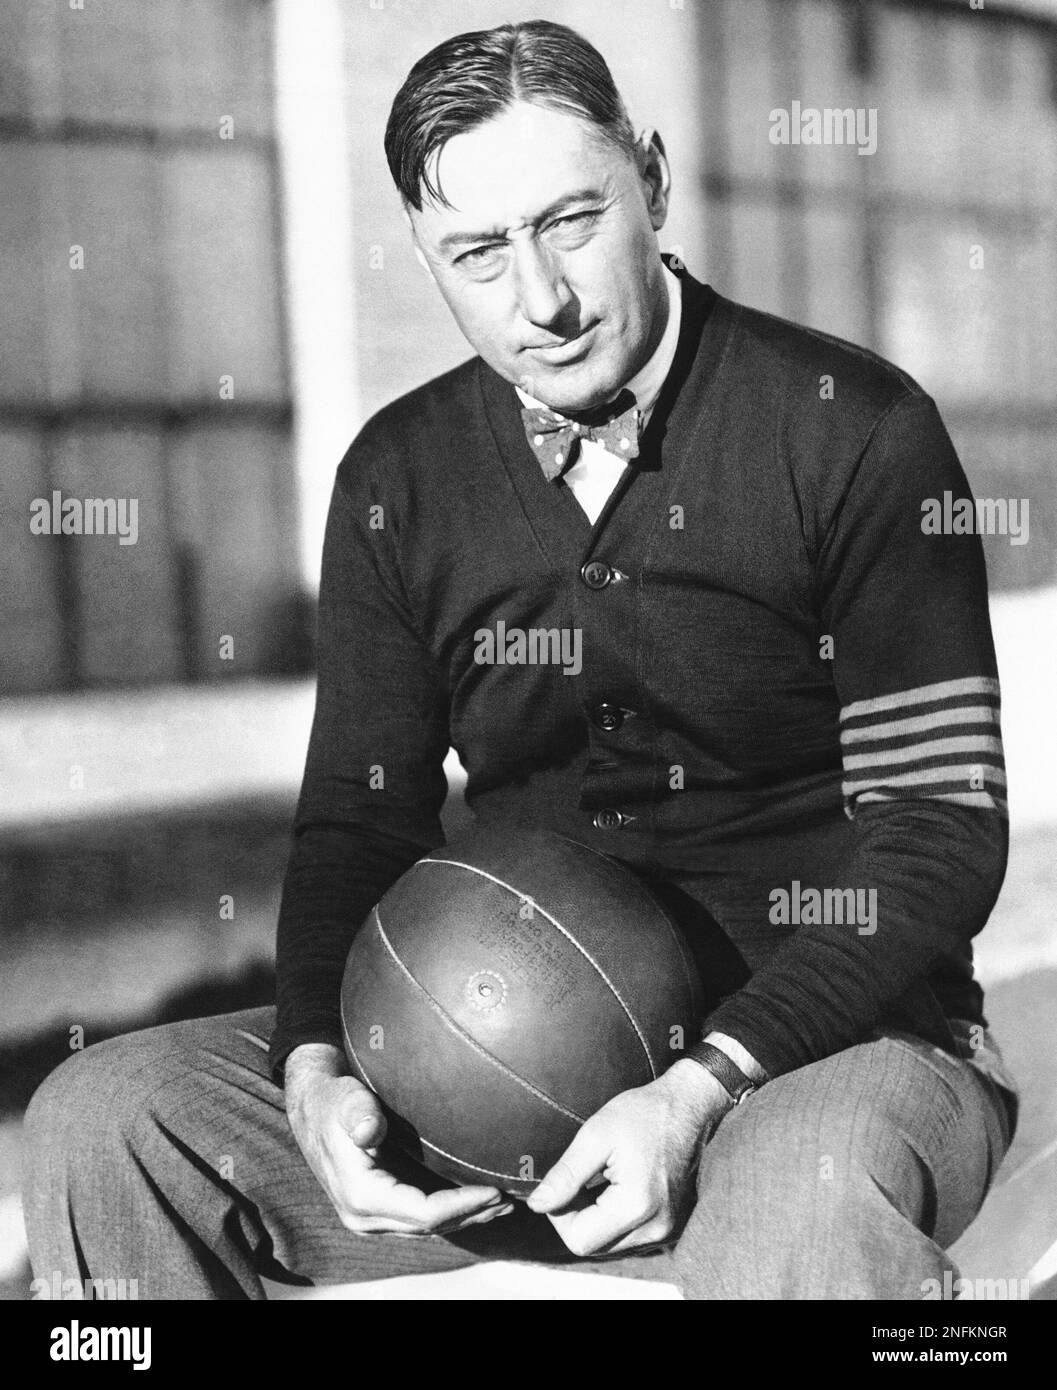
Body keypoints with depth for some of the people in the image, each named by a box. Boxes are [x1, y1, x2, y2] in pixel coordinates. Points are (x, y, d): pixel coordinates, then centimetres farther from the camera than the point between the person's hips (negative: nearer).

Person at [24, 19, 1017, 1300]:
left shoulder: (849, 428, -8)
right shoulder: (398, 475, 6)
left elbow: (938, 826, -10)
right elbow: (358, 817, 9)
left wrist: (705, 1087, -22)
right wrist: (317, 1066, -11)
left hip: (818, 1040, -4)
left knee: (802, 1200, -39)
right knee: (100, 1120, -11)